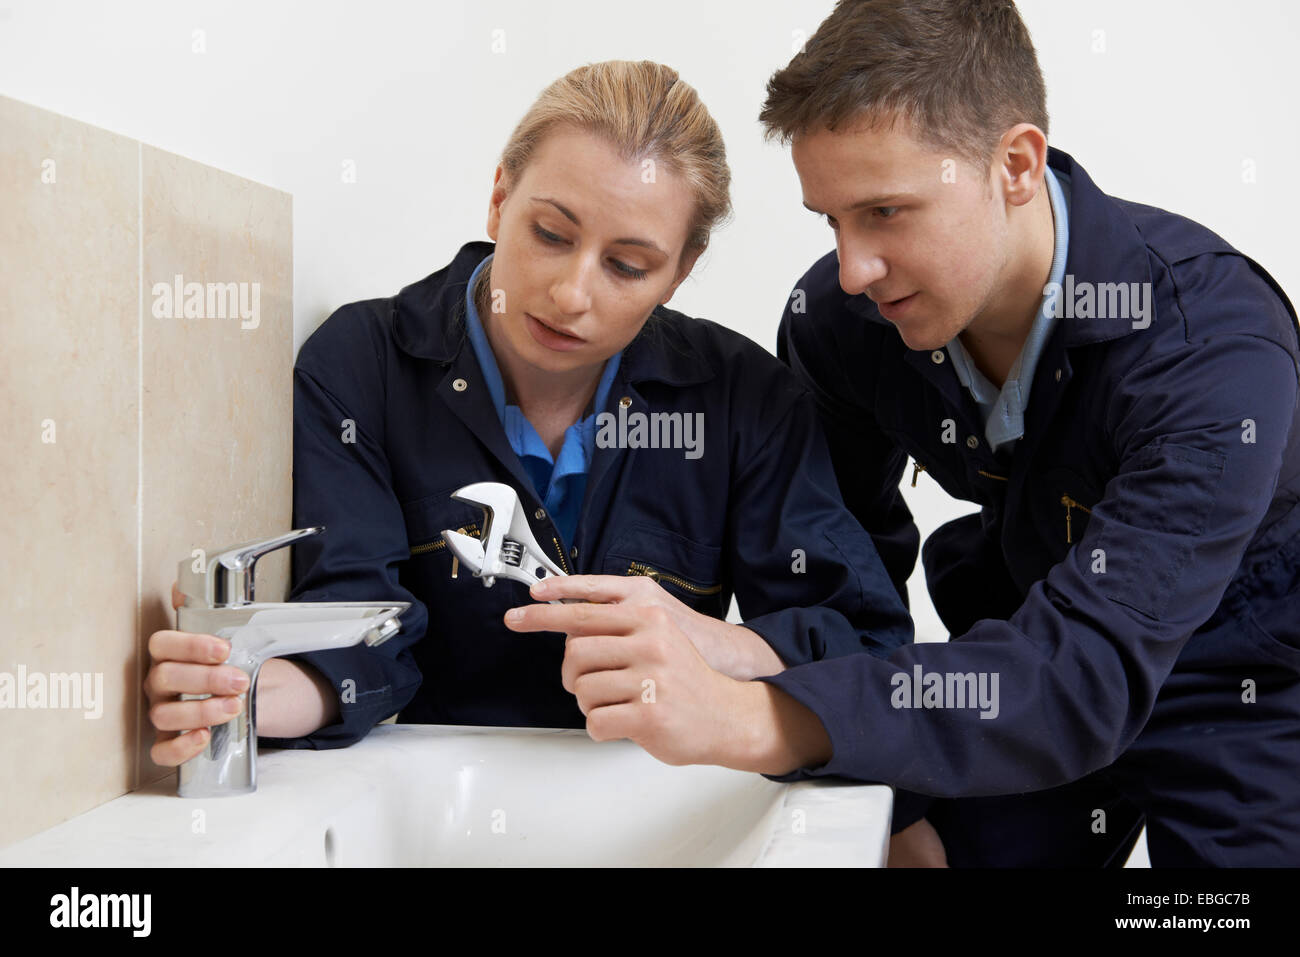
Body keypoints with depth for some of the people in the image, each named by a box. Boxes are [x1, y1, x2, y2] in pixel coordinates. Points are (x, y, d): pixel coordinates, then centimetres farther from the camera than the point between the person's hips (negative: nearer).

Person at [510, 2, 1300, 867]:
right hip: (1023, 643, 4)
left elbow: (1093, 671, -45)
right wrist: (897, 804, -5)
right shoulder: (839, 319, -18)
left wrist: (762, 721, -58)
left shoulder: (1216, 341, -34)